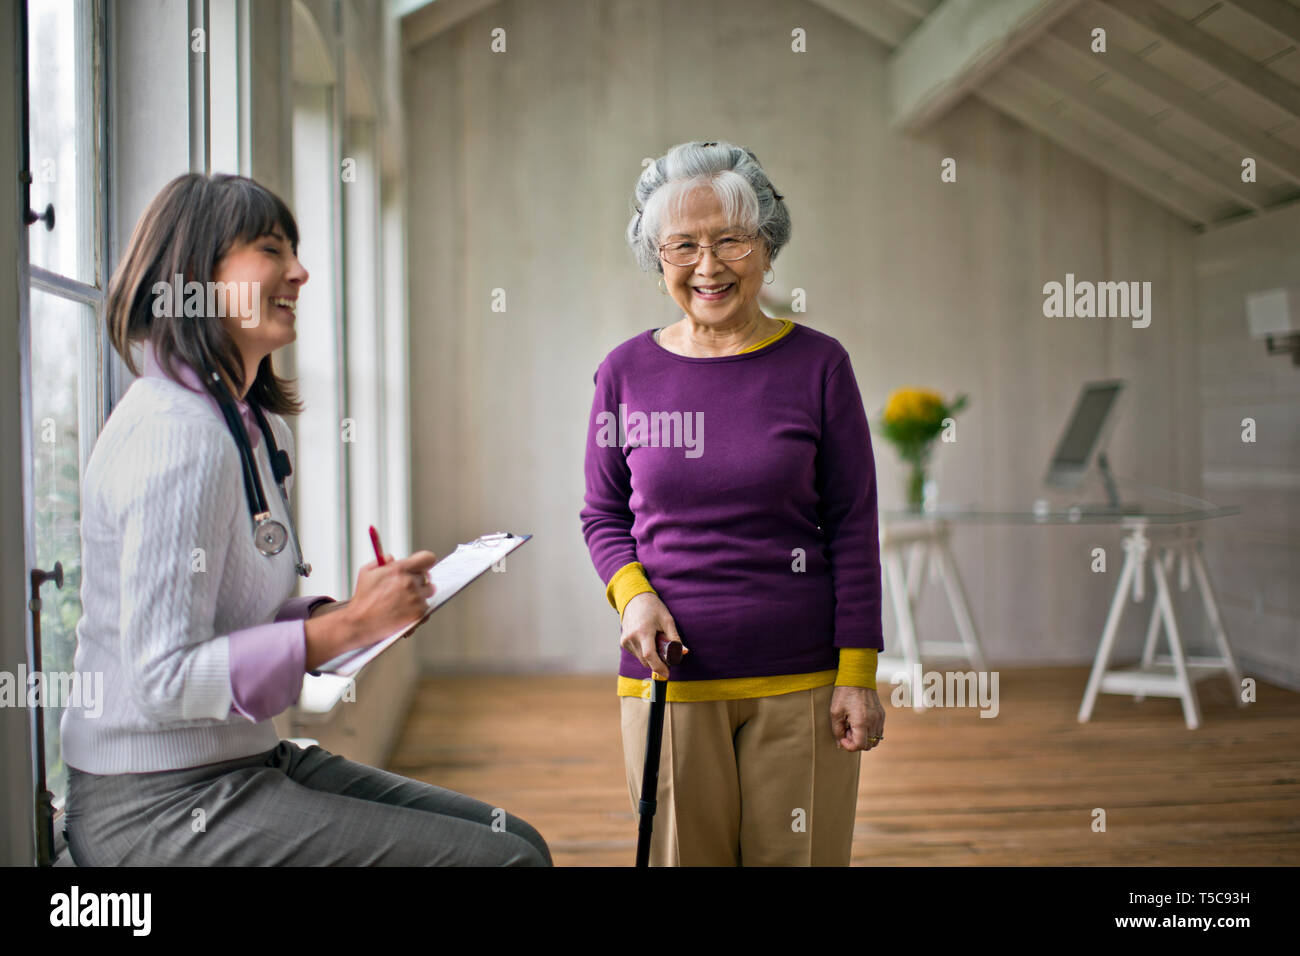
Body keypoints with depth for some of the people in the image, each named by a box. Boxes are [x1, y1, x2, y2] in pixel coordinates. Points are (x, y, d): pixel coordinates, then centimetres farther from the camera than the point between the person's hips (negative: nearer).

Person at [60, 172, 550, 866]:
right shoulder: (174, 431, -19)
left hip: (246, 762, 9)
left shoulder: (260, 429, 11)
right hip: (159, 809, -9)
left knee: (516, 838, 7)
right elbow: (166, 679, -23)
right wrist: (349, 626, -21)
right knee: (502, 858, -15)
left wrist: (357, 609, 1)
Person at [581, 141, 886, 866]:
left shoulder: (817, 365, -1)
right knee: (681, 857, 7)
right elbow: (603, 514, 12)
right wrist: (631, 593, -7)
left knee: (801, 856, 6)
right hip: (669, 677, 1)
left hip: (801, 679, -1)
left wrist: (858, 674, -3)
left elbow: (853, 528, 1)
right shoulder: (628, 372, 2)